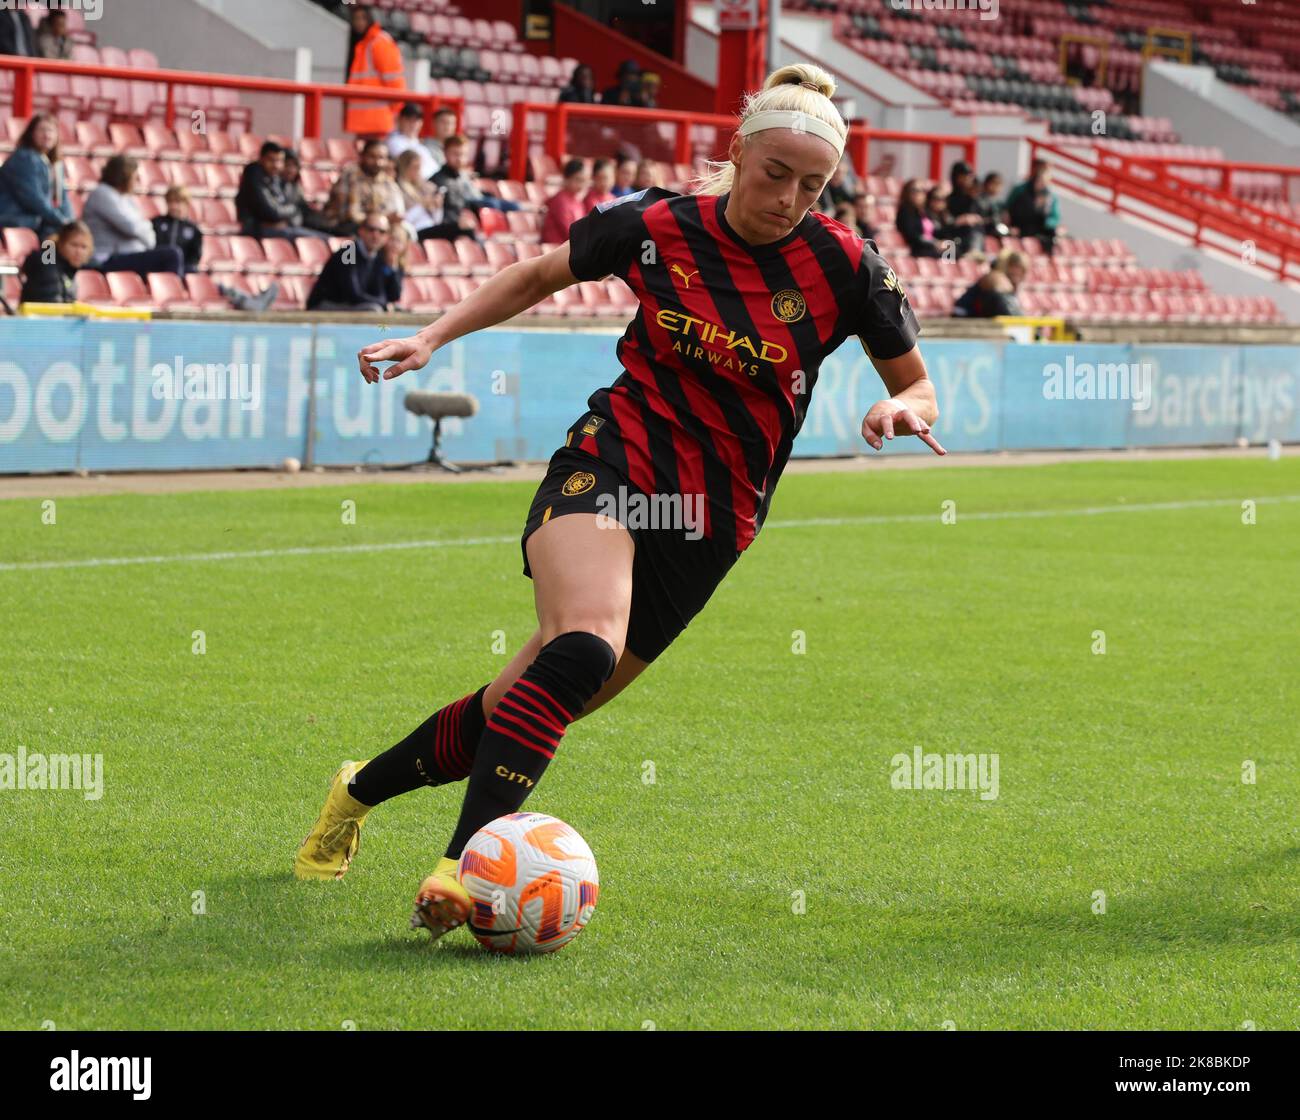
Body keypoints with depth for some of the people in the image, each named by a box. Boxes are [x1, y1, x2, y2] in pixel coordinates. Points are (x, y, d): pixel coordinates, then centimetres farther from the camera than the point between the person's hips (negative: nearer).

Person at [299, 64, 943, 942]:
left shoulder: (843, 266, -5)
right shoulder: (656, 228, -4)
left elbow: (919, 386, 7)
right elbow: (540, 275, 14)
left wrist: (905, 409, -16)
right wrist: (433, 337, 4)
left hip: (710, 522, 2)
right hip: (609, 464, -2)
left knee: (526, 707, 5)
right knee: (583, 646, -33)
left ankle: (361, 789, 30)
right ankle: (463, 866, -38)